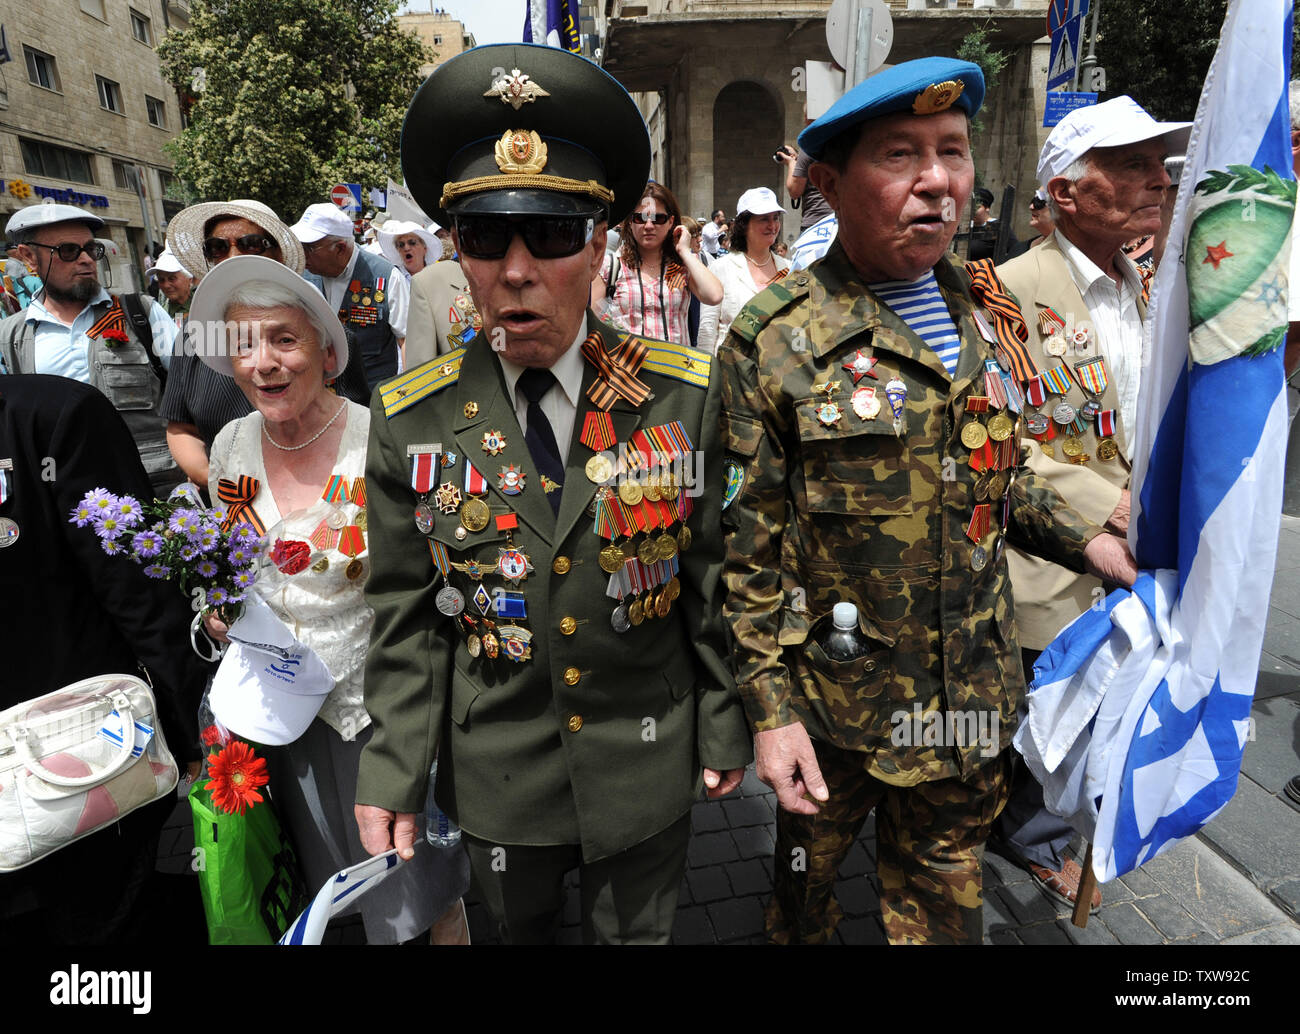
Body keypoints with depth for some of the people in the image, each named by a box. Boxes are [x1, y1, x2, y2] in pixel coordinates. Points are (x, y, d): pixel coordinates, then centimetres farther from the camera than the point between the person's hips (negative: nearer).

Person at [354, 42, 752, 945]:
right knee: (519, 929, 28)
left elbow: (714, 579, -7)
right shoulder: (411, 422, -11)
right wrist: (393, 771, -3)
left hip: (647, 769, 0)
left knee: (638, 932, 25)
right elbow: (406, 616, -4)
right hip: (495, 779, 1)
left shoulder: (685, 395, -14)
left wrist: (725, 729, -1)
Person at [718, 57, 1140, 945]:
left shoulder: (986, 316, 3)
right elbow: (747, 546, -14)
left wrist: (1086, 541, 4)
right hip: (834, 705, -4)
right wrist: (770, 707, -14)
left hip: (972, 702, 5)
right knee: (806, 878, 22)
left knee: (945, 903, 22)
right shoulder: (774, 341, -15)